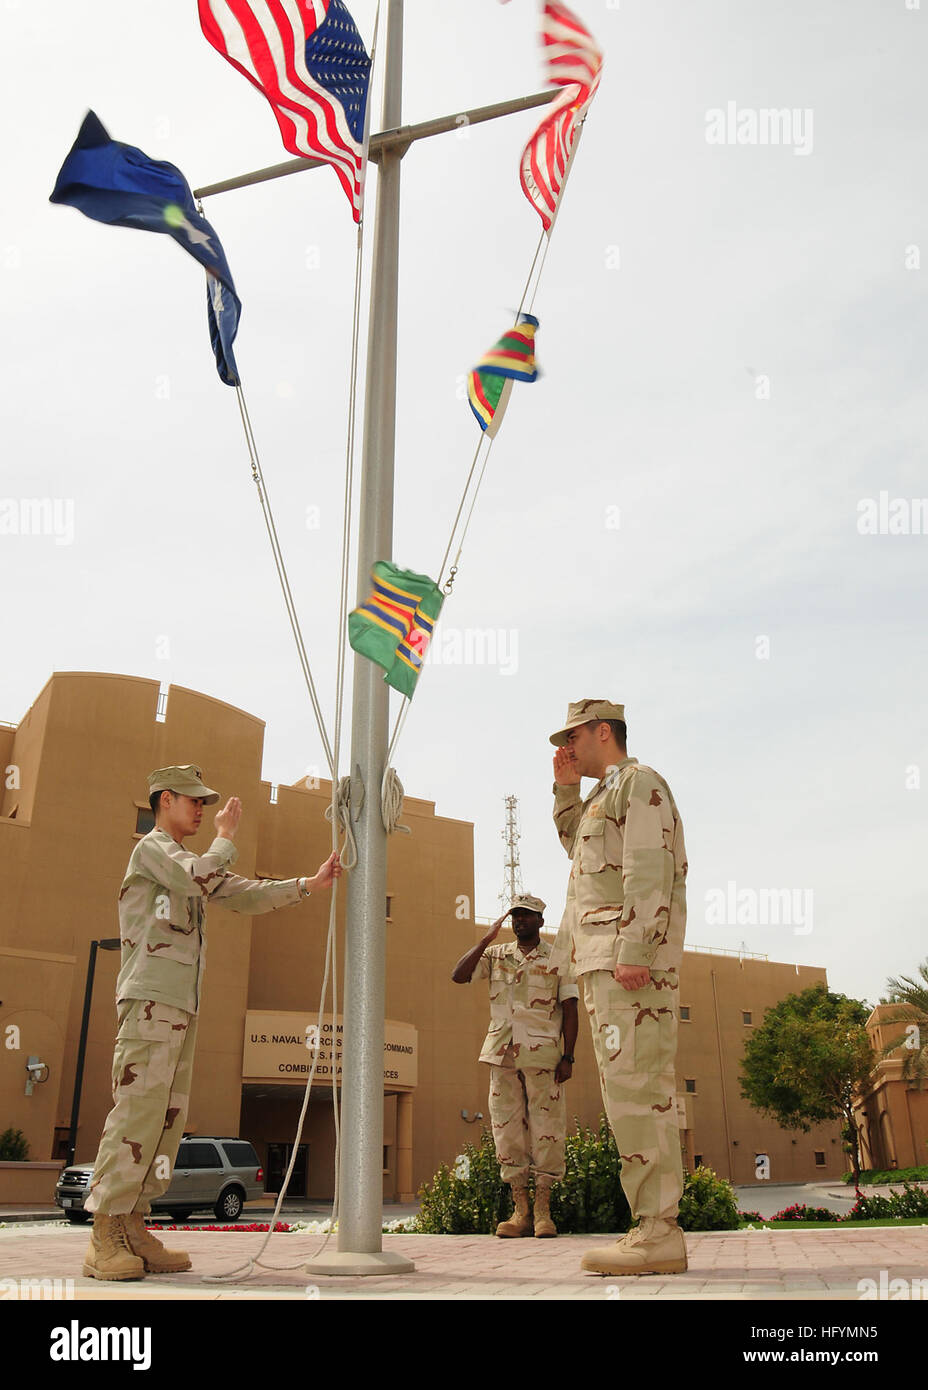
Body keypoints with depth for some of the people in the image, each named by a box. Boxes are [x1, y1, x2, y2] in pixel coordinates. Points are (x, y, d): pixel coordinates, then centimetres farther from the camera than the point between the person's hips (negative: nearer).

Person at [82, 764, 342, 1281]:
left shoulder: (185, 862, 27)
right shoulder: (152, 847, 0)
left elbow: (246, 895, 22)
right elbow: (201, 878, -19)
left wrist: (311, 884, 14)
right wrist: (226, 834, -3)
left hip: (184, 1005, 9)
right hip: (151, 997, -9)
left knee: (168, 1116, 3)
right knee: (138, 1109, -13)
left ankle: (133, 1227, 5)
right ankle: (105, 1235, -10)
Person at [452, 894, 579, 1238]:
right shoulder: (496, 955, 14)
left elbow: (569, 1010, 3)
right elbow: (459, 976, 1)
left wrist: (567, 1057, -5)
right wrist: (488, 938, -4)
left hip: (542, 1053, -3)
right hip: (502, 1053, 3)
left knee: (546, 1129, -4)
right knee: (507, 1129, 2)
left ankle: (543, 1210, 4)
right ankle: (520, 1211, 9)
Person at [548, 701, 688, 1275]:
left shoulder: (639, 780, -4)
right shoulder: (607, 794, 26)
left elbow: (650, 868, -16)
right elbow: (579, 847, 35)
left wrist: (634, 950, -24)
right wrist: (566, 788, 24)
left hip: (632, 952, -10)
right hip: (607, 960, 10)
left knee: (635, 1085, -13)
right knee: (636, 1089, 7)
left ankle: (658, 1232, -11)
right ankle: (657, 1229, 11)